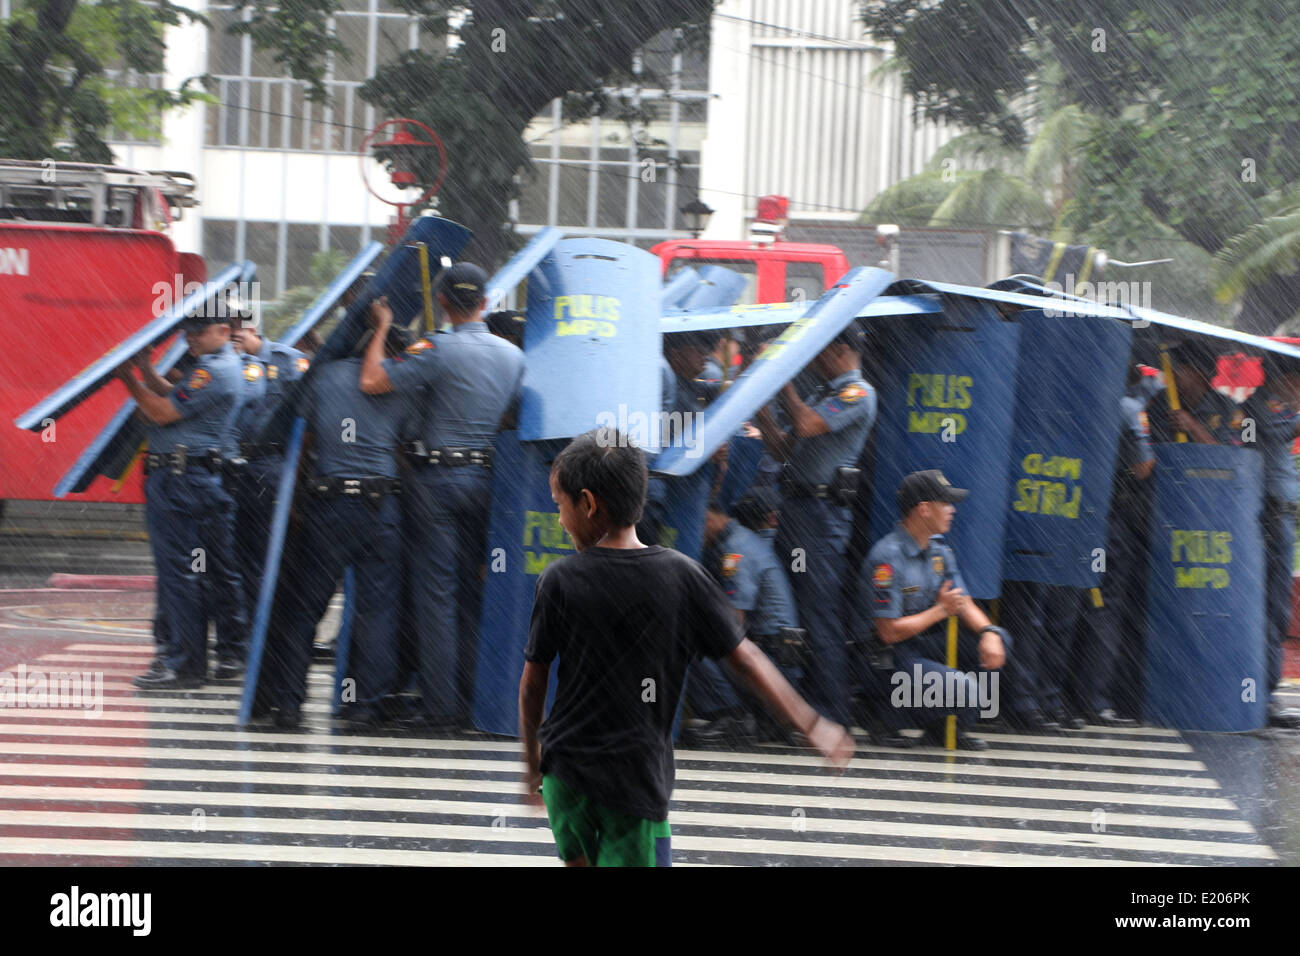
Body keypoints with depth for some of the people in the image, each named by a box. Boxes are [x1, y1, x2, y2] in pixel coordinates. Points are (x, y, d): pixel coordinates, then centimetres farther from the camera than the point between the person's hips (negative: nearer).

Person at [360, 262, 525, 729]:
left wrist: (381, 329, -5)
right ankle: (472, 698, 13)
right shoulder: (513, 355, 6)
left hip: (438, 476, -5)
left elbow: (372, 382, -18)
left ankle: (441, 704, -4)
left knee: (435, 589, -3)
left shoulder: (437, 348, -13)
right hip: (485, 476, 5)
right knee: (471, 589, 12)